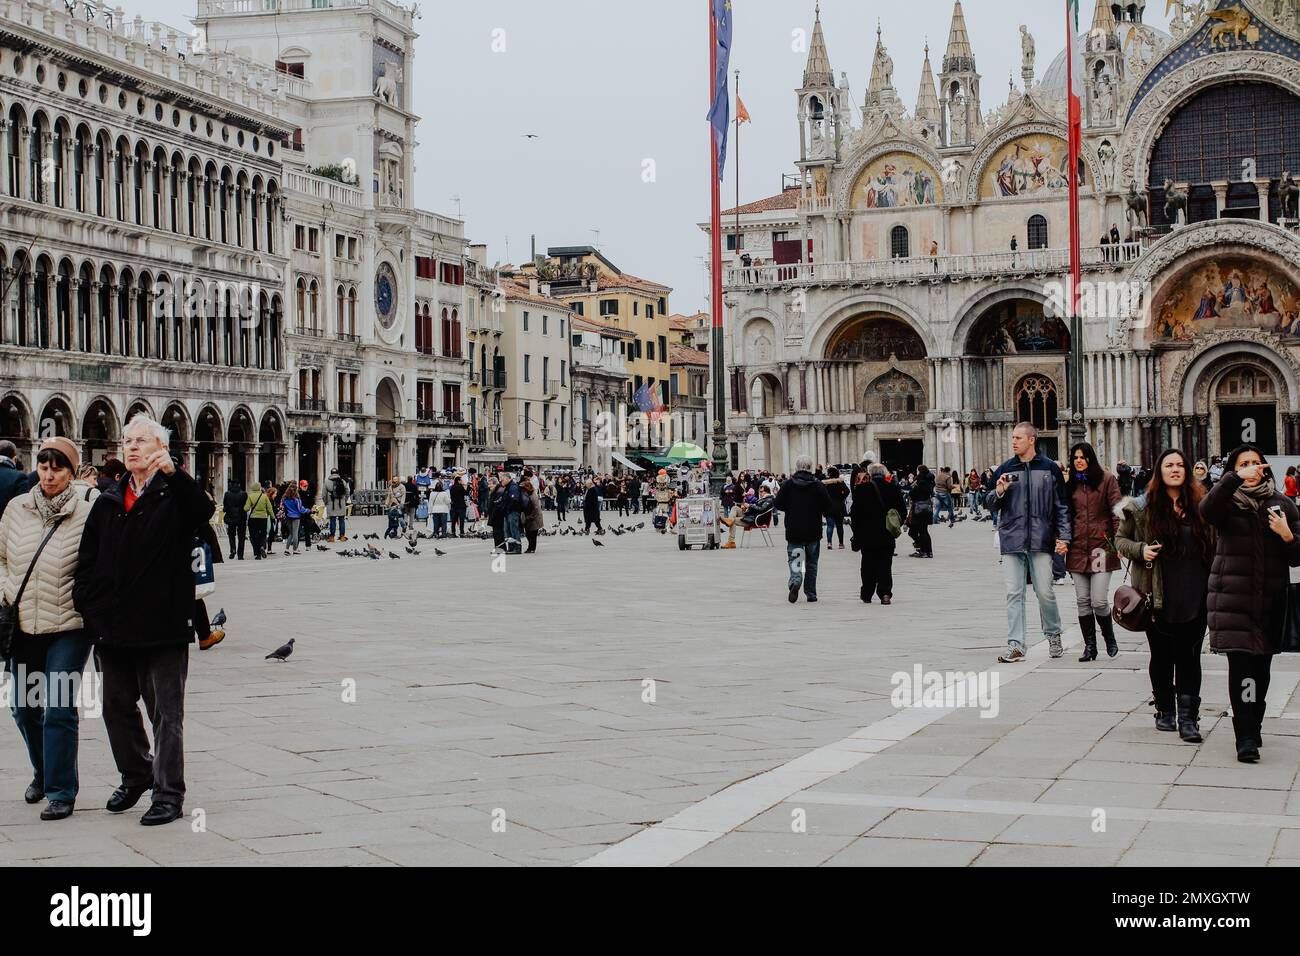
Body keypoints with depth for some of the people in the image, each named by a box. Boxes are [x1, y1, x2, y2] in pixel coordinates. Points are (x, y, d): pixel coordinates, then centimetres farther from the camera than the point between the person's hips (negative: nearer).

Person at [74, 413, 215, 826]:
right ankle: (136, 777, 35)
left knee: (166, 713, 0)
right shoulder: (108, 503, 13)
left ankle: (169, 793, 6)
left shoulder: (174, 495, -2)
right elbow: (87, 560, 14)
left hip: (163, 626, -6)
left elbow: (203, 512, -25)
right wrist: (89, 607, 4)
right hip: (114, 628, 6)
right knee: (117, 707, 16)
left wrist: (173, 474, -37)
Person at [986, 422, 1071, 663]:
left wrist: (1063, 537, -1)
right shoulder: (1005, 469, 9)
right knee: (1014, 594, -1)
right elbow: (990, 505, 14)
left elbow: (1061, 505, 7)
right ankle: (1016, 645, 1)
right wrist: (998, 492, -8)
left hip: (1041, 541, -2)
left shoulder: (1049, 468, 4)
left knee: (1045, 591, 0)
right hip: (1012, 541, 2)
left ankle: (1054, 636, 22)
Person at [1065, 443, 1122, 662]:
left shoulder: (1107, 480, 1)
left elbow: (1117, 512, -3)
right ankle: (1089, 647, 12)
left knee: (1099, 601, -8)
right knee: (1083, 601, 4)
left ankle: (1110, 639, 16)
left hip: (1101, 547, -4)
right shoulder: (1071, 484, 14)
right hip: (1077, 548, 4)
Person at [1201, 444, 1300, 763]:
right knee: (1242, 664, -13)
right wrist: (1235, 479, -33)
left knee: (1261, 665, 9)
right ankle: (1247, 737, -12)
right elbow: (1207, 510, -24)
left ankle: (1252, 728, 27)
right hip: (1233, 599, -3)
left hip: (1270, 600, 3)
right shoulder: (1228, 502, 2)